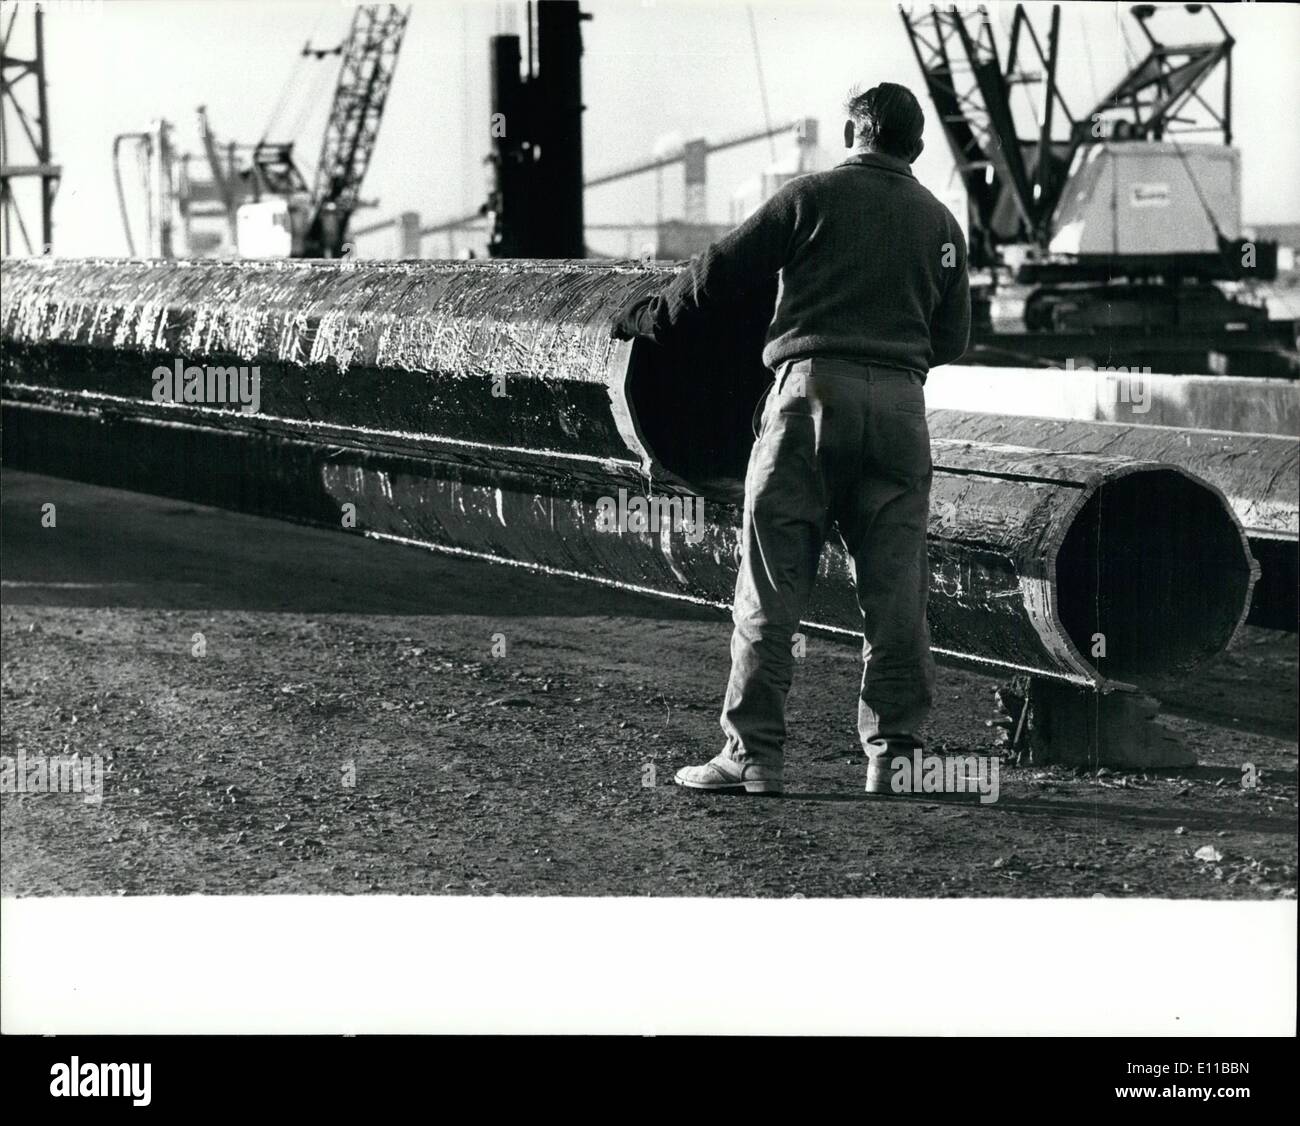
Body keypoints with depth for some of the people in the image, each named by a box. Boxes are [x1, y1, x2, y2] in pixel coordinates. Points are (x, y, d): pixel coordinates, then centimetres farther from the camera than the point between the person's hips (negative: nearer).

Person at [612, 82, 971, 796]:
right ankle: (892, 754, 6)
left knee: (772, 586, -1)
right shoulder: (940, 223, 15)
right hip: (900, 404, 3)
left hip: (813, 390, -3)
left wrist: (652, 317, 17)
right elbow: (953, 339, 17)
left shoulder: (814, 196, 3)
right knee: (895, 591, 6)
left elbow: (724, 269, 3)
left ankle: (753, 755, -3)